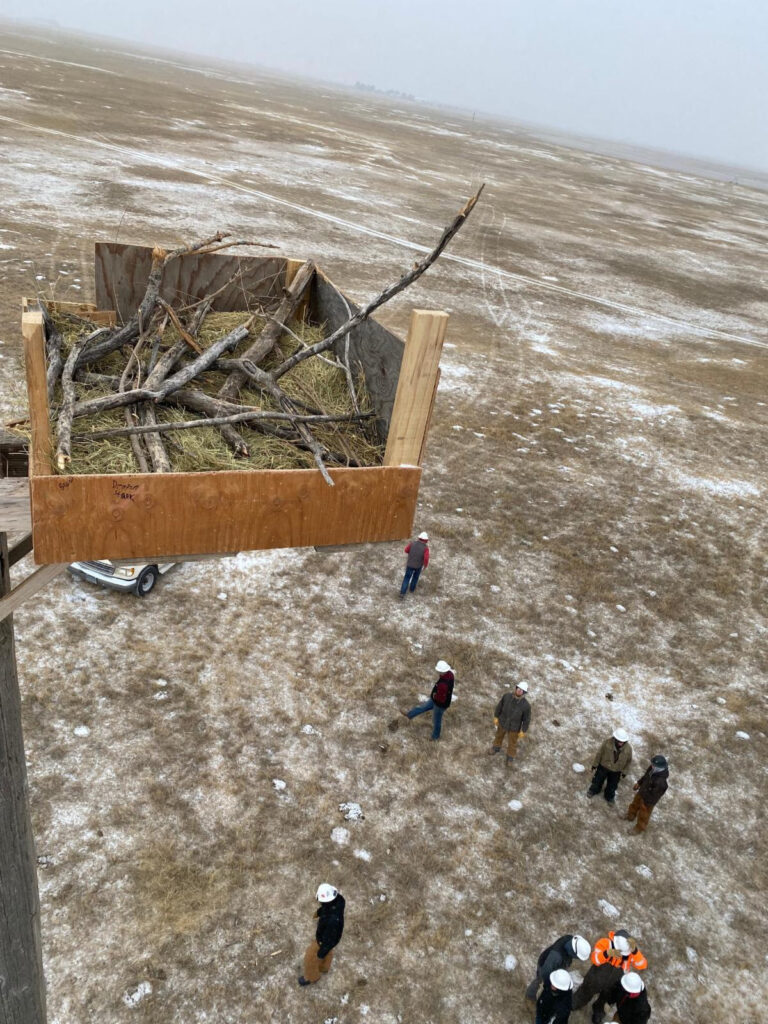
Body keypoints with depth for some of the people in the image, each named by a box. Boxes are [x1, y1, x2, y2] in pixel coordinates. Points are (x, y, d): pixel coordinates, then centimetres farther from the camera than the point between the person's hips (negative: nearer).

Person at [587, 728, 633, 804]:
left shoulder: (628, 749, -25)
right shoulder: (608, 742, -29)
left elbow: (628, 761, -4)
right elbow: (600, 753, -14)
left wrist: (624, 771, 2)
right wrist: (595, 764, -4)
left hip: (616, 771, 1)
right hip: (603, 766, -1)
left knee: (612, 786, 20)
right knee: (597, 780, 21)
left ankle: (609, 797, 51)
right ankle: (593, 791, 53)